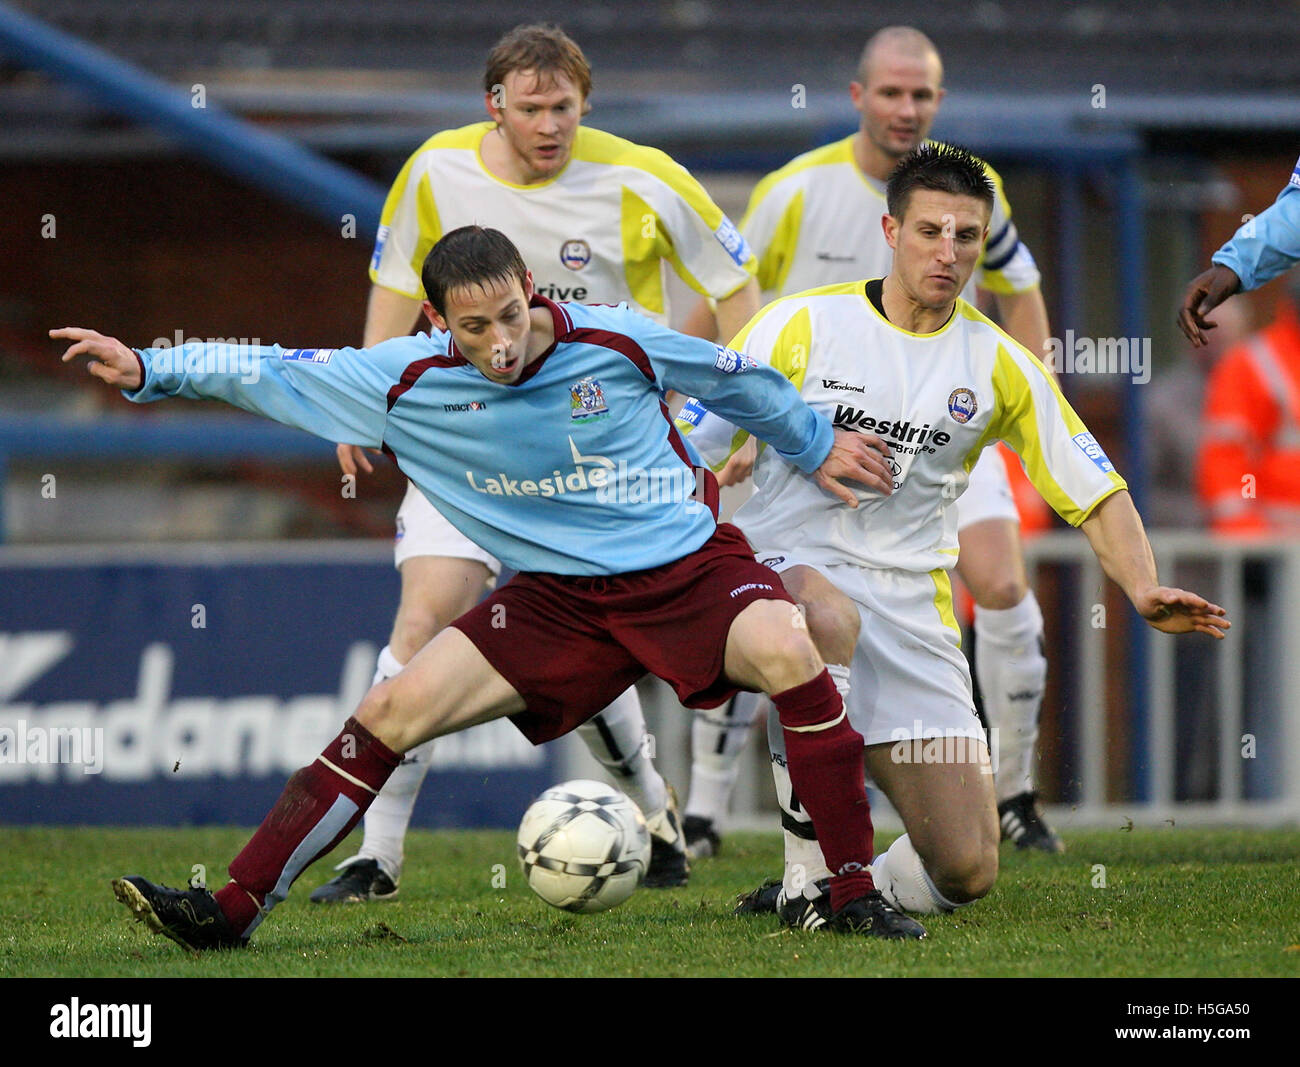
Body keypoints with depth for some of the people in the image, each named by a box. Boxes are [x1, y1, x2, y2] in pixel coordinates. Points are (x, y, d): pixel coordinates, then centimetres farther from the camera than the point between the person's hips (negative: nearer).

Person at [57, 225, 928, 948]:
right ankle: (235, 909, -7)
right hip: (561, 598, 3)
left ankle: (855, 894, -23)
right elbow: (273, 373, 0)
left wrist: (815, 445, 18)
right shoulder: (408, 382, -9)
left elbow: (736, 380, 4)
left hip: (689, 565, -3)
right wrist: (148, 371, -9)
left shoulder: (618, 342, -14)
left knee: (787, 652, -33)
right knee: (396, 711, -10)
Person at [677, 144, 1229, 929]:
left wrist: (1145, 590, -10)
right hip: (782, 570, -3)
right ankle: (808, 875, -31)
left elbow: (1095, 493, 8)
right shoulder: (804, 324, -2)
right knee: (828, 618, -43)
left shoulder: (1000, 366, 5)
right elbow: (691, 452, 0)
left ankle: (843, 885, 23)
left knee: (968, 872, -9)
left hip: (913, 610, 3)